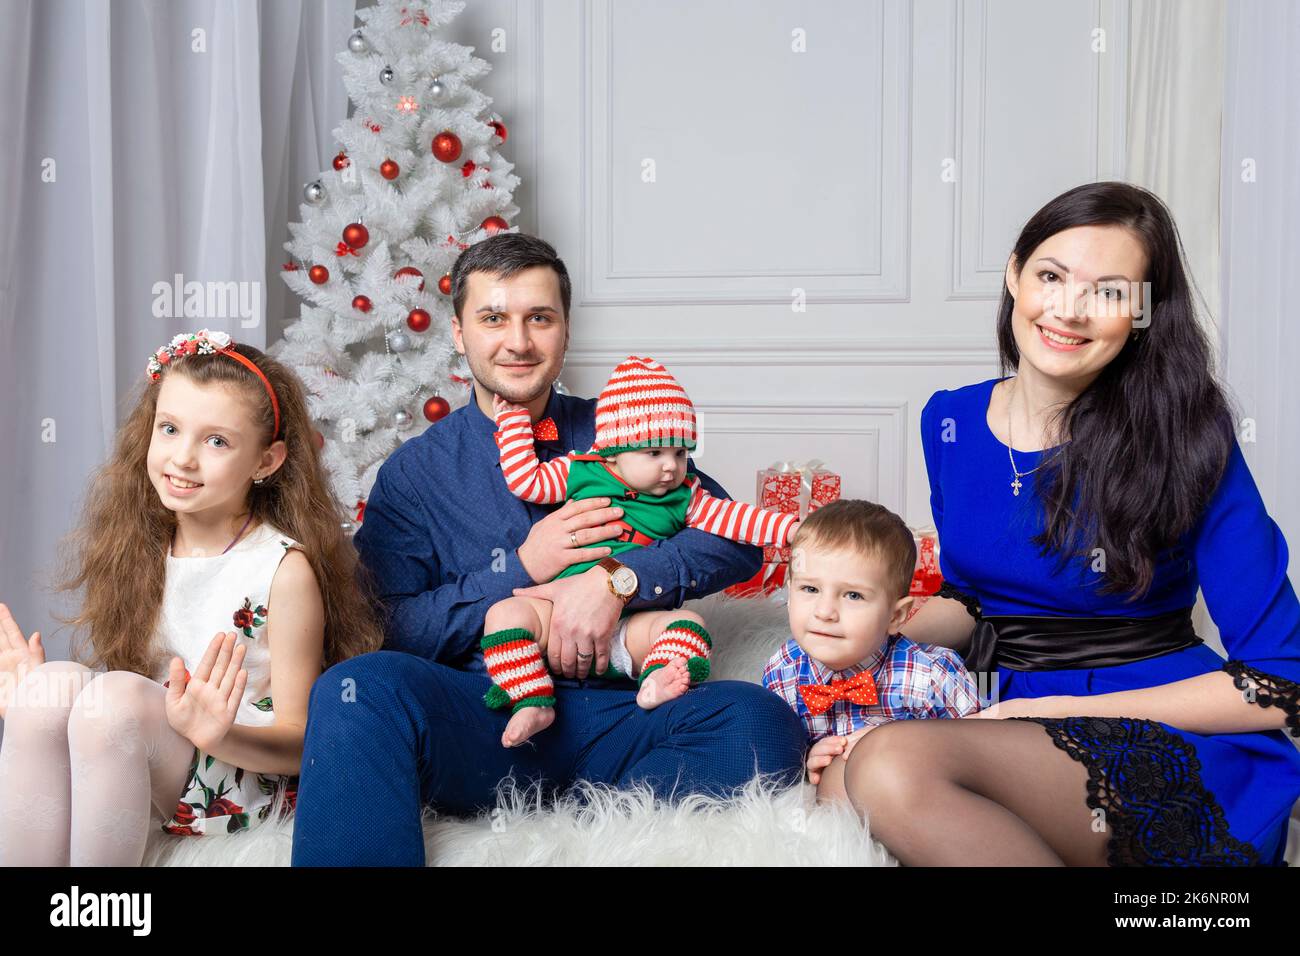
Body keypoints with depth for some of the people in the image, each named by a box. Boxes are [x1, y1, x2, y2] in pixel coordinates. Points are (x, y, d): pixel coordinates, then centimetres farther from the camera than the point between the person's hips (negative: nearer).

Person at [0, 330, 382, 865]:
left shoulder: (285, 567, -10)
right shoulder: (138, 551, 7)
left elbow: (299, 743, -10)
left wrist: (215, 734, -29)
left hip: (242, 789, -5)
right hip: (138, 780, 5)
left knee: (117, 695, -29)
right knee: (53, 683, -22)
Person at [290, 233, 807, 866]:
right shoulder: (412, 473, 12)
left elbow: (739, 540, 4)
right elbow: (390, 633, 1)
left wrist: (617, 580, -12)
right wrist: (520, 567, -8)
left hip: (608, 712, 2)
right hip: (477, 714, -2)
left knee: (763, 724, -30)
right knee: (358, 687, -34)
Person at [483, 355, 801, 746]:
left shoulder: (684, 497, 11)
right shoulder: (581, 472, 7)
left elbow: (730, 516, 4)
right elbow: (525, 479, 11)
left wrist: (788, 528, -8)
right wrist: (512, 419, 13)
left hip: (631, 627, 1)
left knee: (689, 622, -24)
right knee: (505, 612, -24)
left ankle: (656, 681, -45)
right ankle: (533, 702, -26)